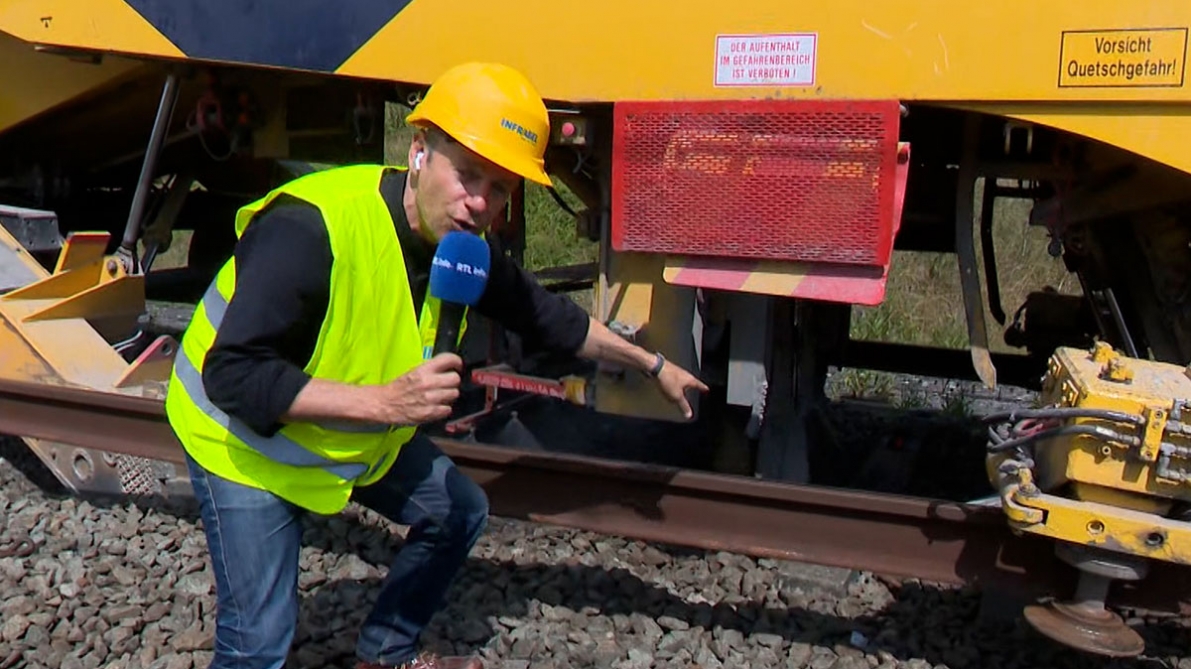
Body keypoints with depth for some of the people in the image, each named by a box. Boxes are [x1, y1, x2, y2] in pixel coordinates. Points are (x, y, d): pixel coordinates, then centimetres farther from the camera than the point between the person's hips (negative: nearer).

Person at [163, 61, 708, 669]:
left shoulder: (462, 242, -10)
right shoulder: (311, 229, -36)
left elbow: (544, 315, 6)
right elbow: (233, 375, -37)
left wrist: (652, 364, 13)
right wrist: (385, 401, -42)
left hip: (358, 431, 8)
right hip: (245, 438, -7)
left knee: (459, 513, 15)